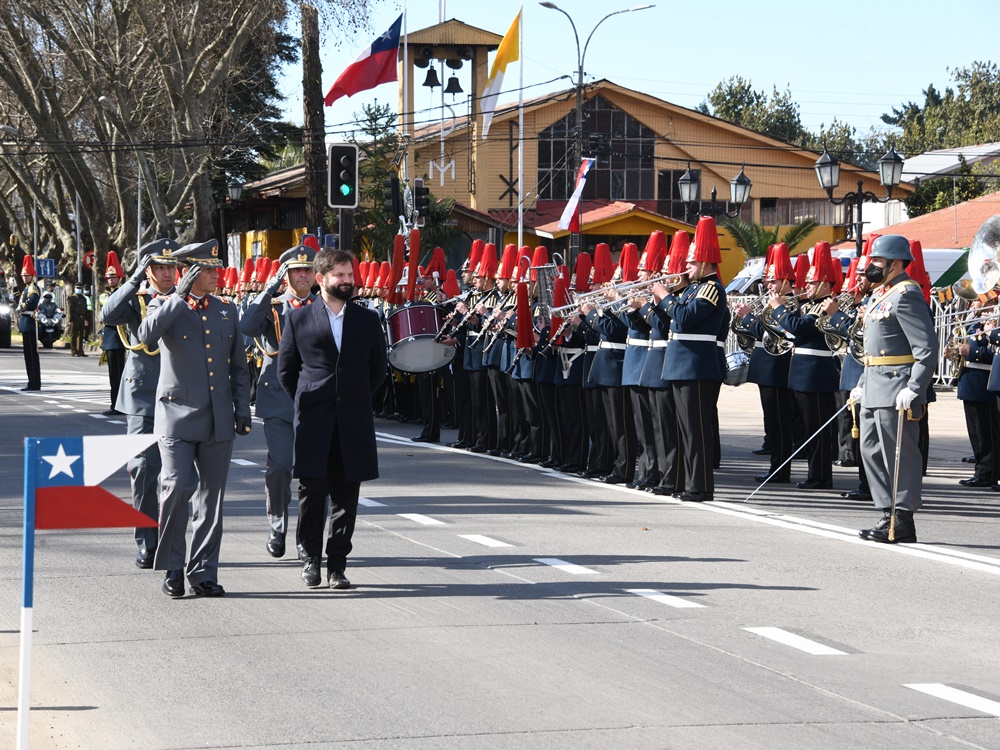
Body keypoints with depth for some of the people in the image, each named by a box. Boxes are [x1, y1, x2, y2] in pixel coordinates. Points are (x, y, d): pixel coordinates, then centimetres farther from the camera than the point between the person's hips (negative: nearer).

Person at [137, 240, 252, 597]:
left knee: (211, 497, 5)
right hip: (178, 415, -4)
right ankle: (172, 568, 2)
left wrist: (242, 410, 9)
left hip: (219, 420, 4)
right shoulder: (166, 306, 1)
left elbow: (239, 366, 17)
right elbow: (147, 335, -22)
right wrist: (181, 295, -18)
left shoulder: (227, 310, 13)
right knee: (177, 488, -13)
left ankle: (203, 572, 12)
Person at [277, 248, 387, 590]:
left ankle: (337, 564, 8)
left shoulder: (367, 320, 10)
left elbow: (378, 368, 18)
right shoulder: (298, 319, 5)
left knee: (346, 497, 1)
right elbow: (286, 370, 10)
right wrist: (308, 402, 8)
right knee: (312, 491, -2)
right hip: (313, 422, -2)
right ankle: (311, 558, 13)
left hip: (354, 424, 2)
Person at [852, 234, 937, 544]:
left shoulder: (906, 295, -14)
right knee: (871, 450, 12)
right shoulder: (881, 295, 17)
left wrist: (913, 390, -25)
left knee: (898, 456, -5)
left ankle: (903, 523, 0)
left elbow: (927, 349, -20)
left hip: (896, 392, -10)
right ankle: (889, 515, 17)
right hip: (875, 391, 10)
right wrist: (863, 384, 21)